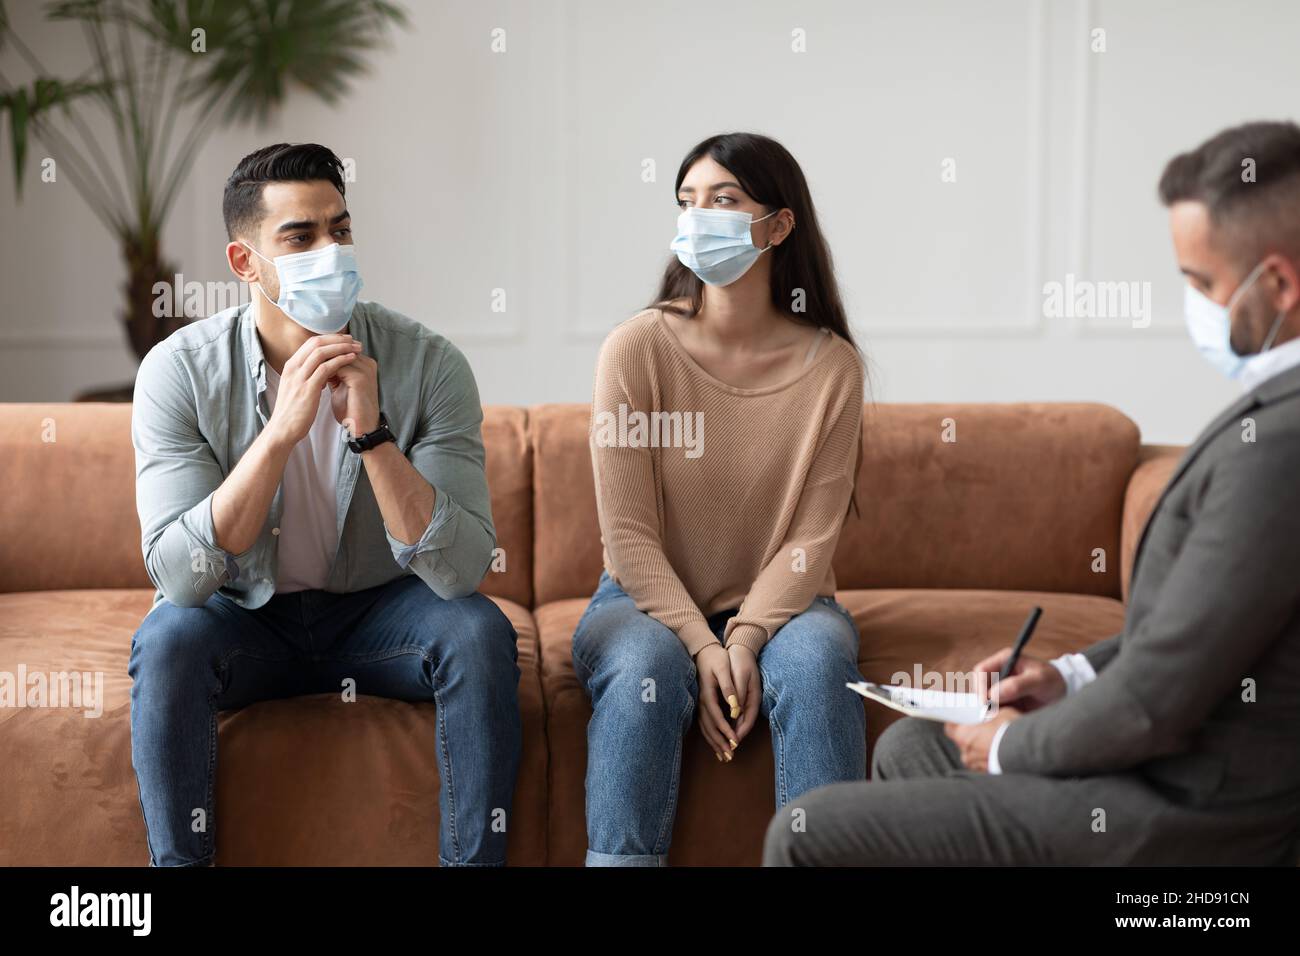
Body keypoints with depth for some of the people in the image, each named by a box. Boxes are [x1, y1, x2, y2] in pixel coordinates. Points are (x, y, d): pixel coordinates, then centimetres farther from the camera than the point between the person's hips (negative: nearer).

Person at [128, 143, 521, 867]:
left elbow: (460, 570, -24)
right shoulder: (180, 370, -16)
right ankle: (179, 861, -11)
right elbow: (179, 575, -26)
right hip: (243, 617, 0)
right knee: (168, 639, -30)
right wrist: (282, 428, -35)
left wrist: (370, 431, -34)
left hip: (376, 614, 1)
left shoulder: (428, 363, -16)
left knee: (480, 632, -27)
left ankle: (474, 860, -11)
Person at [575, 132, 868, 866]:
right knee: (644, 666, -33)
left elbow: (812, 537, -6)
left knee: (816, 659, -31)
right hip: (649, 603, -1)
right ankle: (623, 859, -22)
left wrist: (746, 639, -21)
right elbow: (628, 532, -11)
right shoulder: (638, 348, -9)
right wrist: (702, 648, -21)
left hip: (777, 605, 1)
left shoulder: (830, 363, -6)